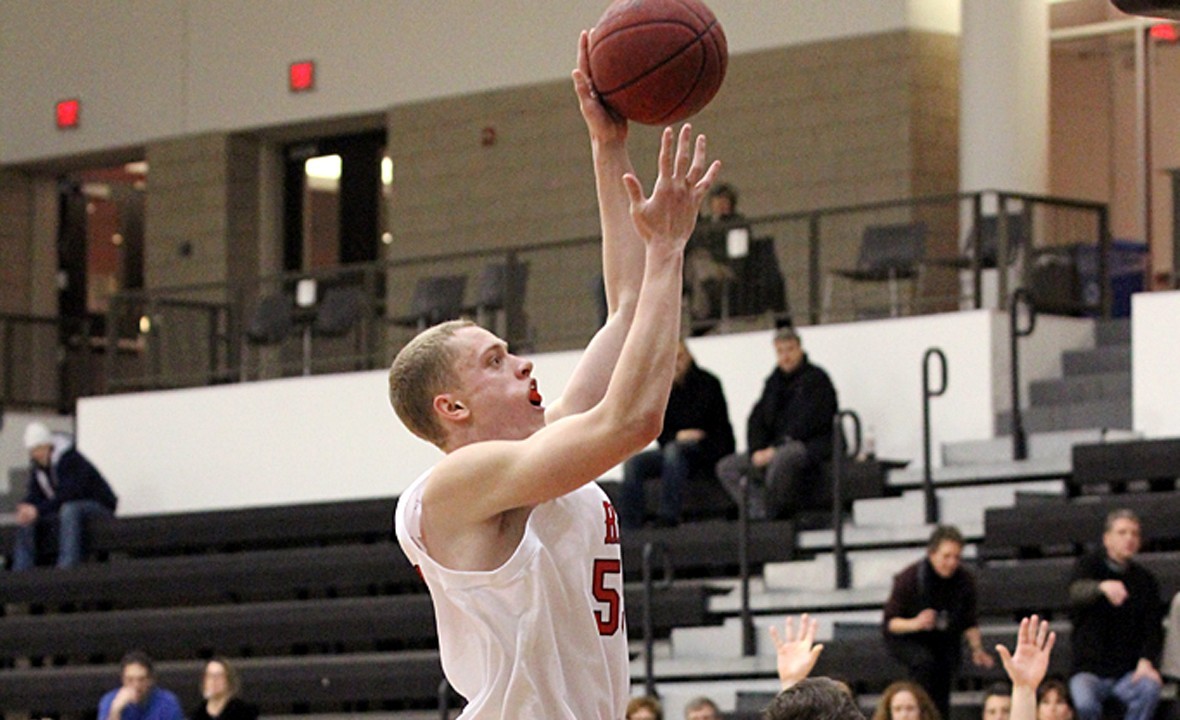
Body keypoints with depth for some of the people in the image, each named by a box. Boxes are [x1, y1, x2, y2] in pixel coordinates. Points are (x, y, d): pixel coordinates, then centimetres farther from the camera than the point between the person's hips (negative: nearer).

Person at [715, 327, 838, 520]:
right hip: (775, 448, 8)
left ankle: (770, 513, -27)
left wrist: (775, 449, -18)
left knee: (781, 458, -41)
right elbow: (756, 419, 13)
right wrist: (757, 451, -7)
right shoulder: (775, 382, 16)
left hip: (811, 446, -8)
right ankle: (758, 510, -19)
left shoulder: (816, 379, -5)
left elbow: (808, 423, -16)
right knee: (727, 467, -3)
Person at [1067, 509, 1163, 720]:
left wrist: (1146, 660, -15)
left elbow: (1153, 625, 5)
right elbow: (1078, 592, -23)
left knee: (1150, 689, -30)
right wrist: (1102, 587, -47)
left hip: (1127, 672, 2)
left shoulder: (1144, 579, 10)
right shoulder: (1088, 565, 0)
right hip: (1089, 669, -2)